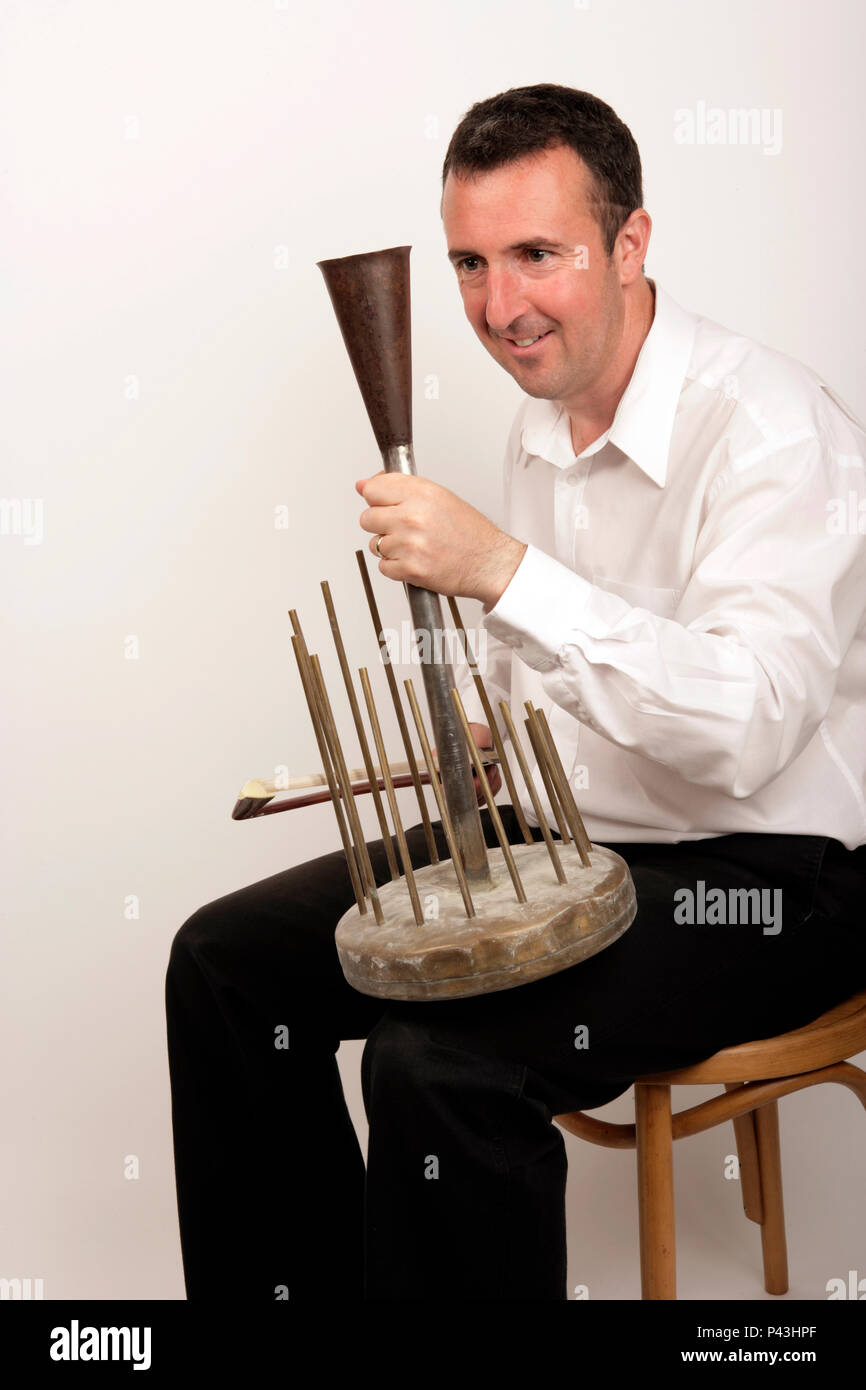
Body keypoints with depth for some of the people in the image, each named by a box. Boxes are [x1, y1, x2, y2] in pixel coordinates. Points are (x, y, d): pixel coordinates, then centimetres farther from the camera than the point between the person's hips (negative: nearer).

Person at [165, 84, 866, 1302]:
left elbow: (744, 731, -32)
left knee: (442, 1059, -31)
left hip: (753, 875, -8)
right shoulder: (544, 425, 8)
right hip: (559, 836, 9)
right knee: (227, 960, 3)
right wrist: (485, 731, 1)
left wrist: (504, 570, -35)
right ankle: (294, 1286, 18)